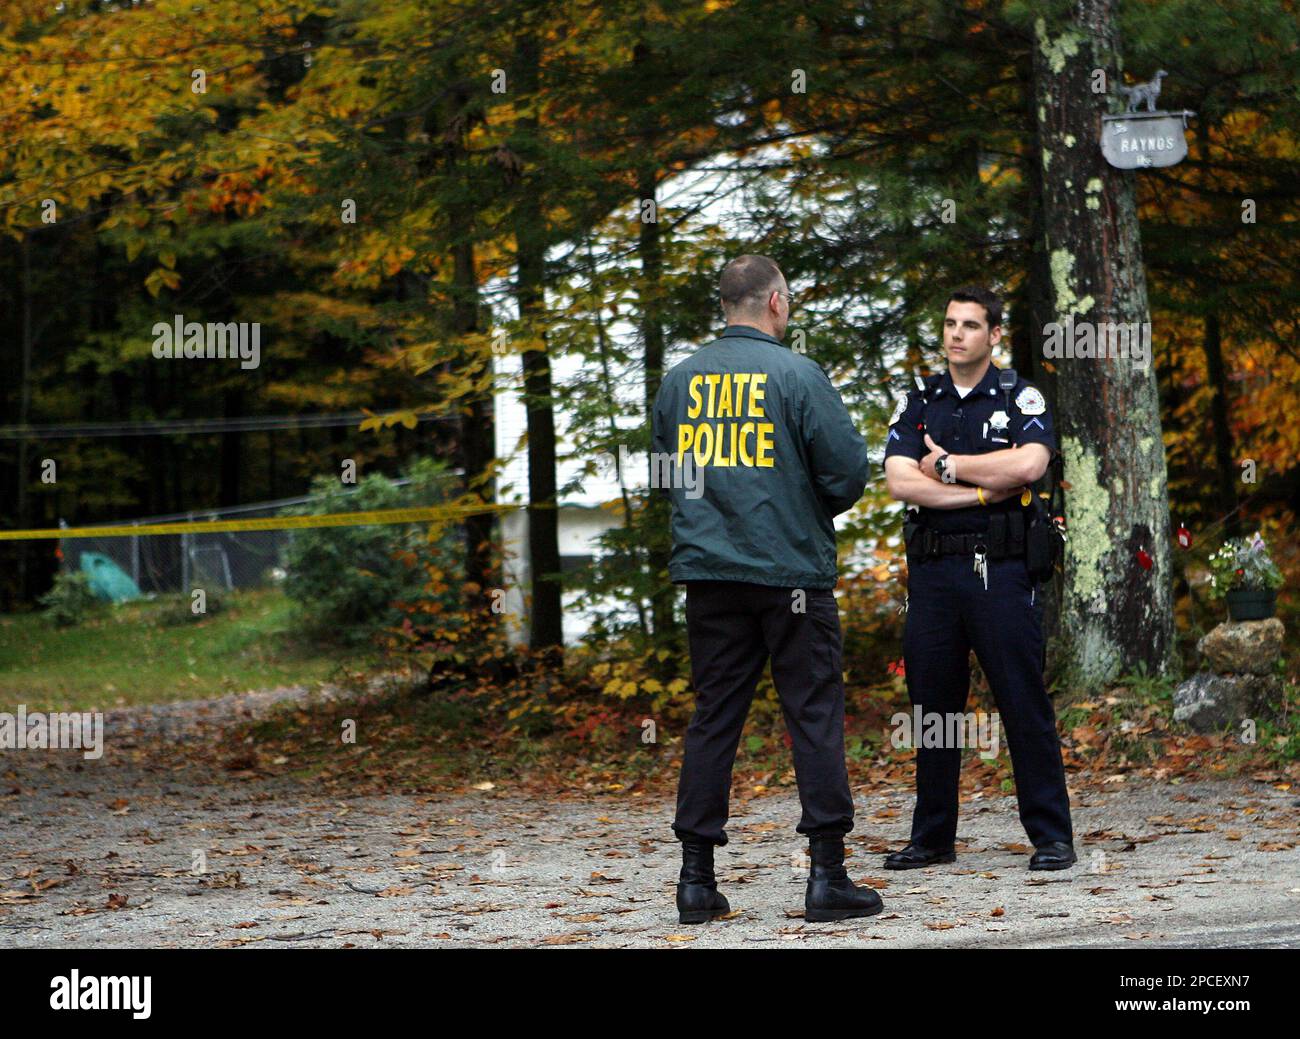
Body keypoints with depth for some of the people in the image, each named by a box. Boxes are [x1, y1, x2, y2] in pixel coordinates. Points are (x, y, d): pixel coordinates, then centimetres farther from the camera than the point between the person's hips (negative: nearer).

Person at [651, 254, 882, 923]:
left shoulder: (681, 380, 7)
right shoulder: (796, 375, -8)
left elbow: (666, 471, 17)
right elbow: (849, 469, -8)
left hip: (707, 568, 5)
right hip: (792, 571, -5)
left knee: (713, 718, 8)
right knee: (814, 716, 1)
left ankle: (697, 878, 7)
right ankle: (827, 874, -2)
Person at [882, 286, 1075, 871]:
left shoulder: (1020, 398, 5)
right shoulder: (917, 405, 13)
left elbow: (1030, 464, -15)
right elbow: (899, 482, -2)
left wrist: (946, 465, -7)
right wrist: (981, 492, -9)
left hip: (1001, 569, -3)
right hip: (933, 572, 3)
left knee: (1025, 705, -4)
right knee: (932, 707, 6)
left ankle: (1051, 836, 0)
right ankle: (932, 838, 14)